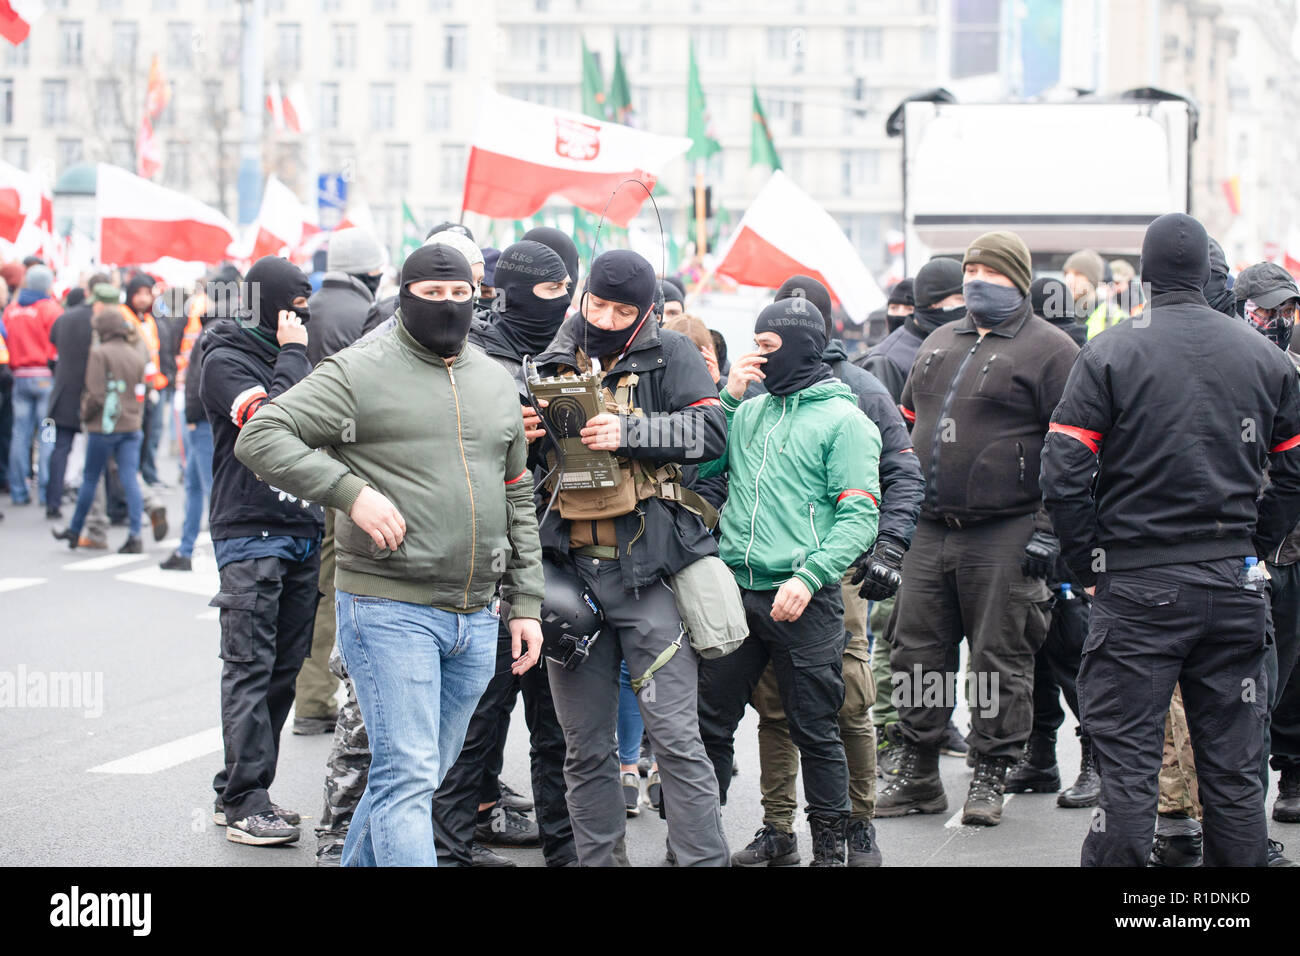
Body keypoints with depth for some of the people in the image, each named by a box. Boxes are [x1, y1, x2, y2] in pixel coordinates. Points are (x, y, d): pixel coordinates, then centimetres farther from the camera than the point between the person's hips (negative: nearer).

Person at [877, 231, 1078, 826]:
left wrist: (1047, 531, -14)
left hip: (1004, 536, -6)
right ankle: (917, 776, 17)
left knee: (1001, 660, 0)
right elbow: (907, 427, 24)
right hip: (929, 532, 6)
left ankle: (990, 778, 10)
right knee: (917, 653, 7)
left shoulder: (1048, 349, -4)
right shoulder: (938, 346, 17)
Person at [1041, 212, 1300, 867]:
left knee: (1127, 762, -1)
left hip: (1138, 587, -3)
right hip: (1235, 588, 3)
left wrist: (1088, 564, -1)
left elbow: (1062, 475, -11)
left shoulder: (1109, 354, -6)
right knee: (1233, 766, 9)